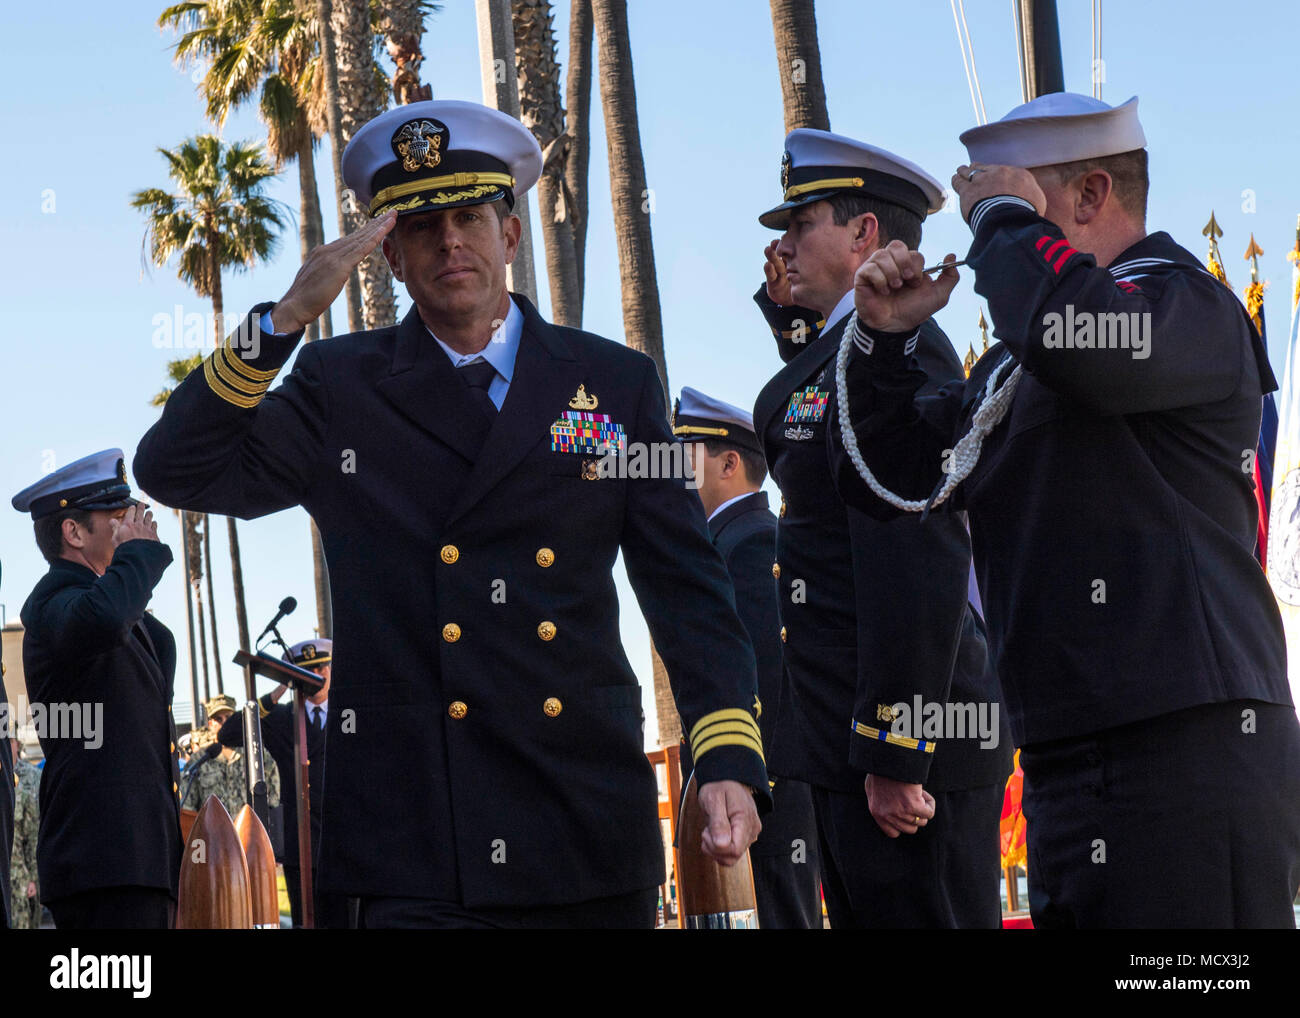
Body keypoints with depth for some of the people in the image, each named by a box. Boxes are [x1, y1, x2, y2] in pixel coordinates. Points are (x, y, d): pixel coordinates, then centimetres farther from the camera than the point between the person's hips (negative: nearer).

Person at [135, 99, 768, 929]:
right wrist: (286, 318, -13)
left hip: (594, 830, 2)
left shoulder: (617, 383, 9)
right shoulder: (340, 387, 8)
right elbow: (177, 471, -4)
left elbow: (688, 587, 5)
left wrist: (730, 760, -9)